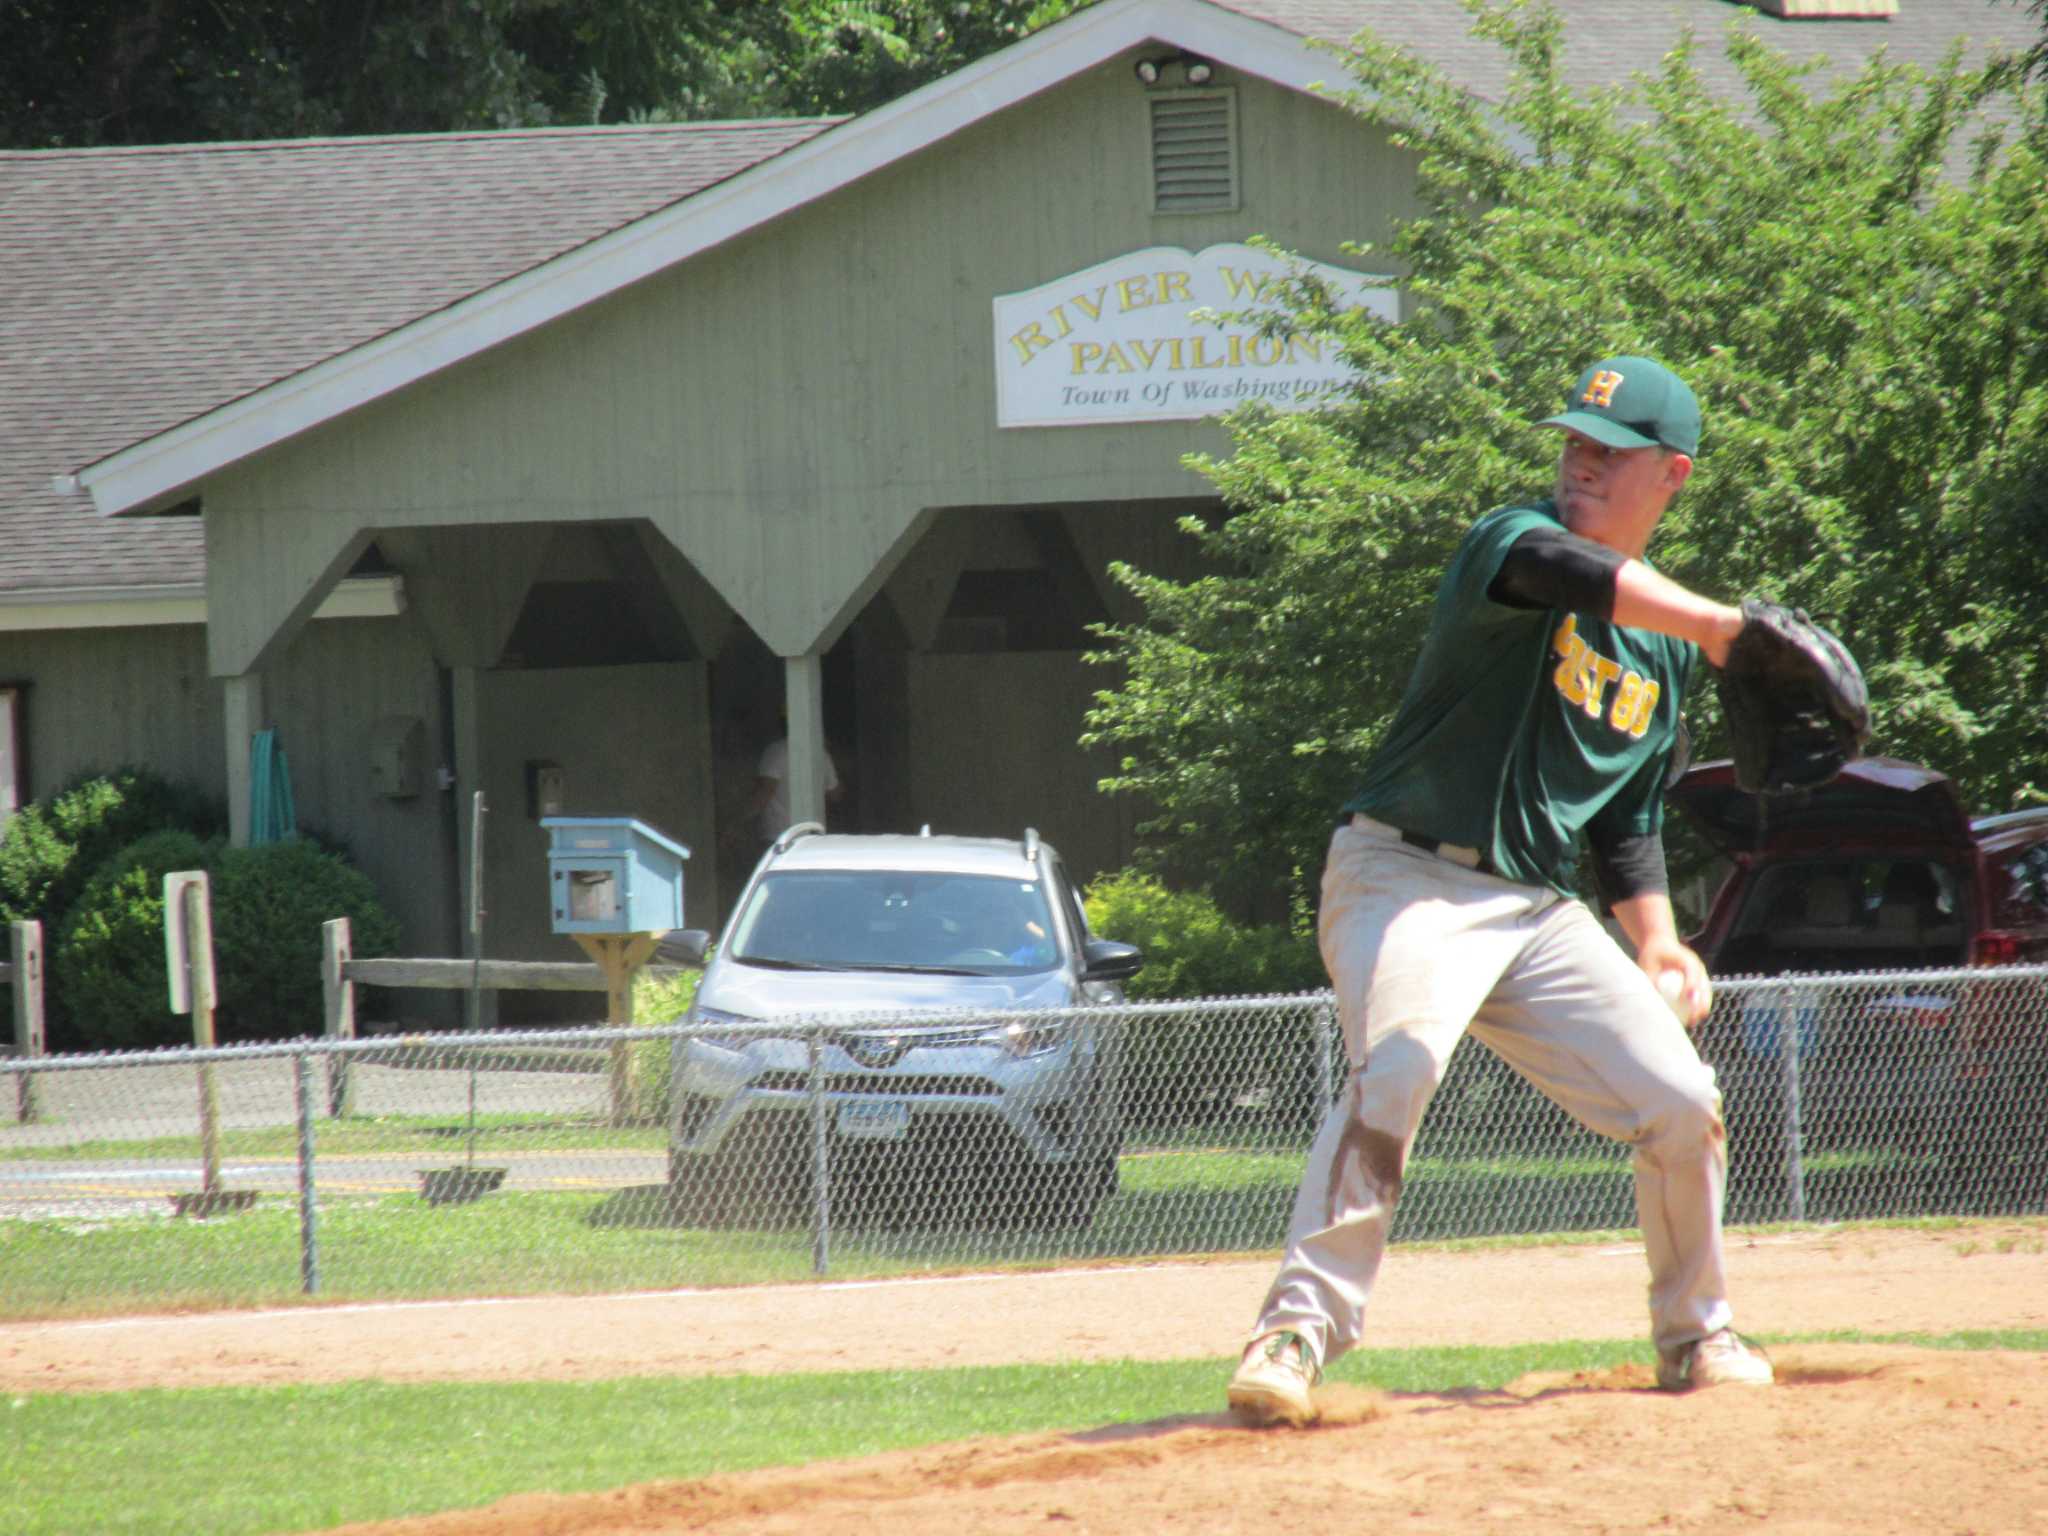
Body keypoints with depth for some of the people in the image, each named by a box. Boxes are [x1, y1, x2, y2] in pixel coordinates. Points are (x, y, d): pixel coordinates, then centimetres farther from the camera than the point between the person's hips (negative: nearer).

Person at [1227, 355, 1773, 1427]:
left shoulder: (1665, 649, 13)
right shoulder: (1512, 539, -8)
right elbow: (1556, 569, -34)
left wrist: (1655, 942, 6)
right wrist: (1716, 625, -43)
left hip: (1539, 913, 6)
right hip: (1406, 878, -6)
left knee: (1679, 1100, 0)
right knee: (1396, 1065, -31)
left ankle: (1696, 1337, 22)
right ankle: (1298, 1331, -34)